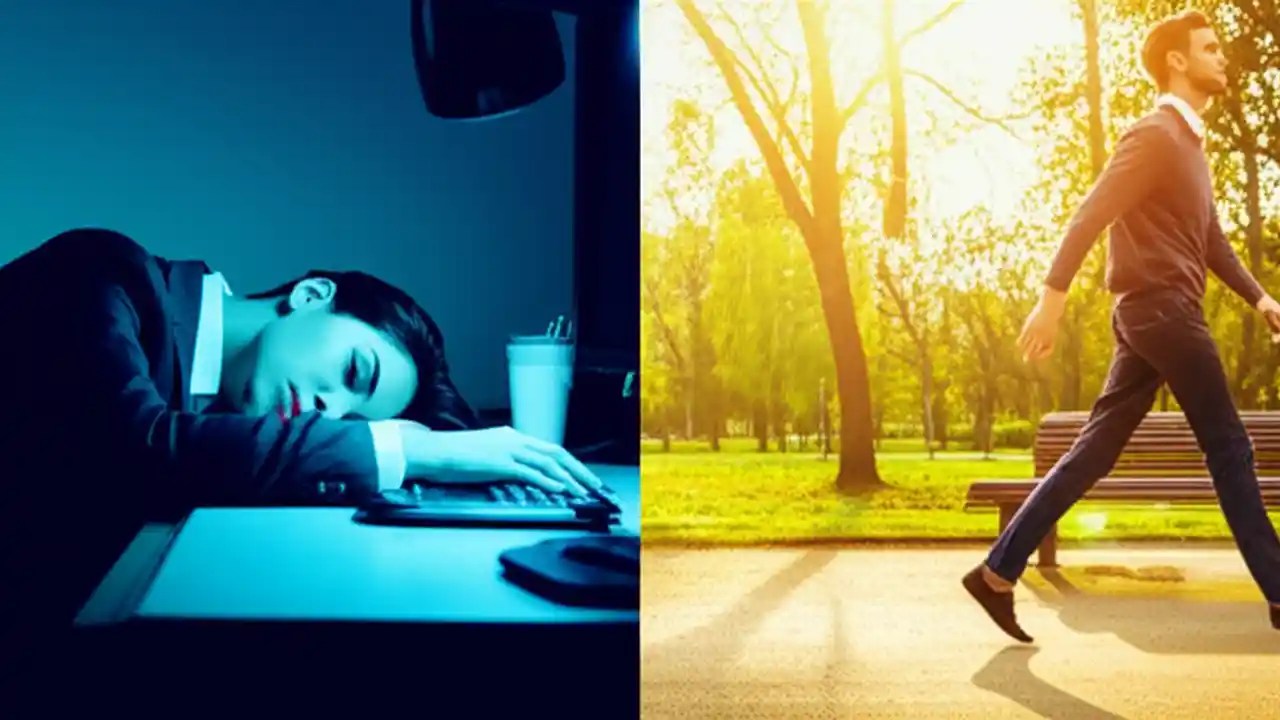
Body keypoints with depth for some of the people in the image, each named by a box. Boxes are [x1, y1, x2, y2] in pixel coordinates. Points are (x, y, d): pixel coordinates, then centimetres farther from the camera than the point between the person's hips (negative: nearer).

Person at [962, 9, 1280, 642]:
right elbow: (1090, 216, -18)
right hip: (1161, 307, -9)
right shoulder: (1154, 136, -9)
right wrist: (1052, 298, -26)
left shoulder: (1188, 142, 23)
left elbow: (1211, 239, 27)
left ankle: (998, 572, 4)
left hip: (1155, 313, 9)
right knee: (1229, 448, -2)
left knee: (1094, 452, 4)